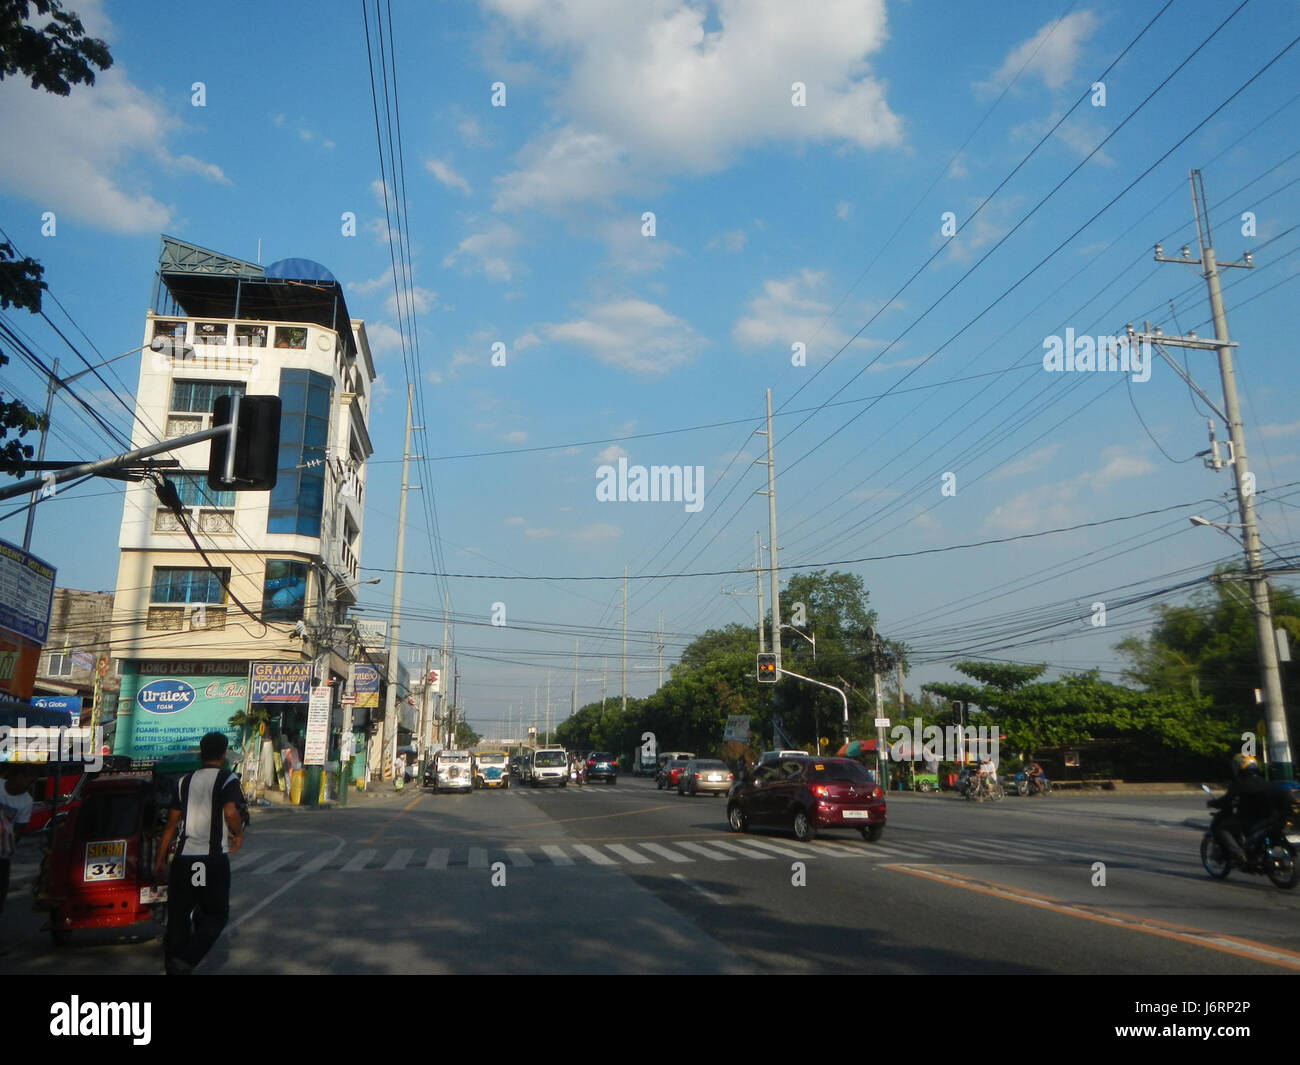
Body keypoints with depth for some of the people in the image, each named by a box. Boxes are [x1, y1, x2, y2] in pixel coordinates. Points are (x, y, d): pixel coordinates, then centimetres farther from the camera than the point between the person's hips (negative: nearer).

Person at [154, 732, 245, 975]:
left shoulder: (185, 781, 11)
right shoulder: (227, 779, -5)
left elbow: (171, 823, 10)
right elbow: (230, 812, -22)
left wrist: (160, 858, 17)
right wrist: (238, 834, -3)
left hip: (184, 857, 5)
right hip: (213, 859, -4)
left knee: (178, 915, 14)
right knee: (216, 915, 8)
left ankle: (173, 967, 17)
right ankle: (185, 960, -11)